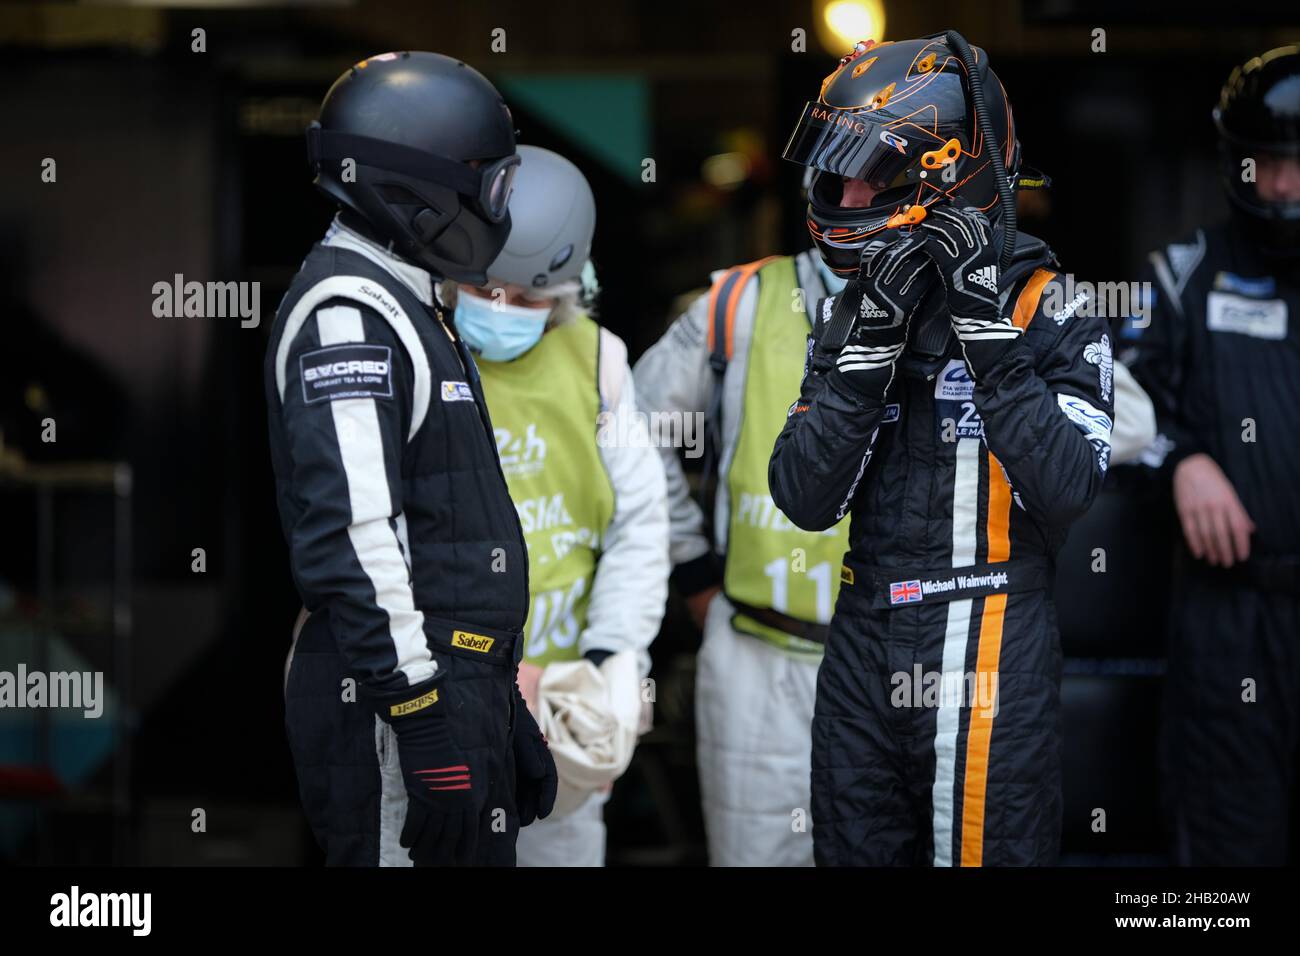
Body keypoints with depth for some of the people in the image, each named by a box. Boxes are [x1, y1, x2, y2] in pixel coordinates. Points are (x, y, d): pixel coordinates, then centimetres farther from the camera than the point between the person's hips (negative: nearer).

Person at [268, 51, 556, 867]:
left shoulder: (403, 308, 20)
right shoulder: (347, 316, -13)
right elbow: (350, 537, -23)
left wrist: (496, 702, 25)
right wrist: (423, 721, -25)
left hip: (461, 681, 10)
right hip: (394, 697, -10)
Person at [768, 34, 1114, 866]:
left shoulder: (1046, 304, -7)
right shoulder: (850, 308, 9)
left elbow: (1067, 491, -20)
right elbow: (805, 501, -1)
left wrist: (991, 333, -22)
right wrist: (869, 344, -11)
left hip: (989, 655, -6)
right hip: (863, 646, 6)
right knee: (854, 852, 14)